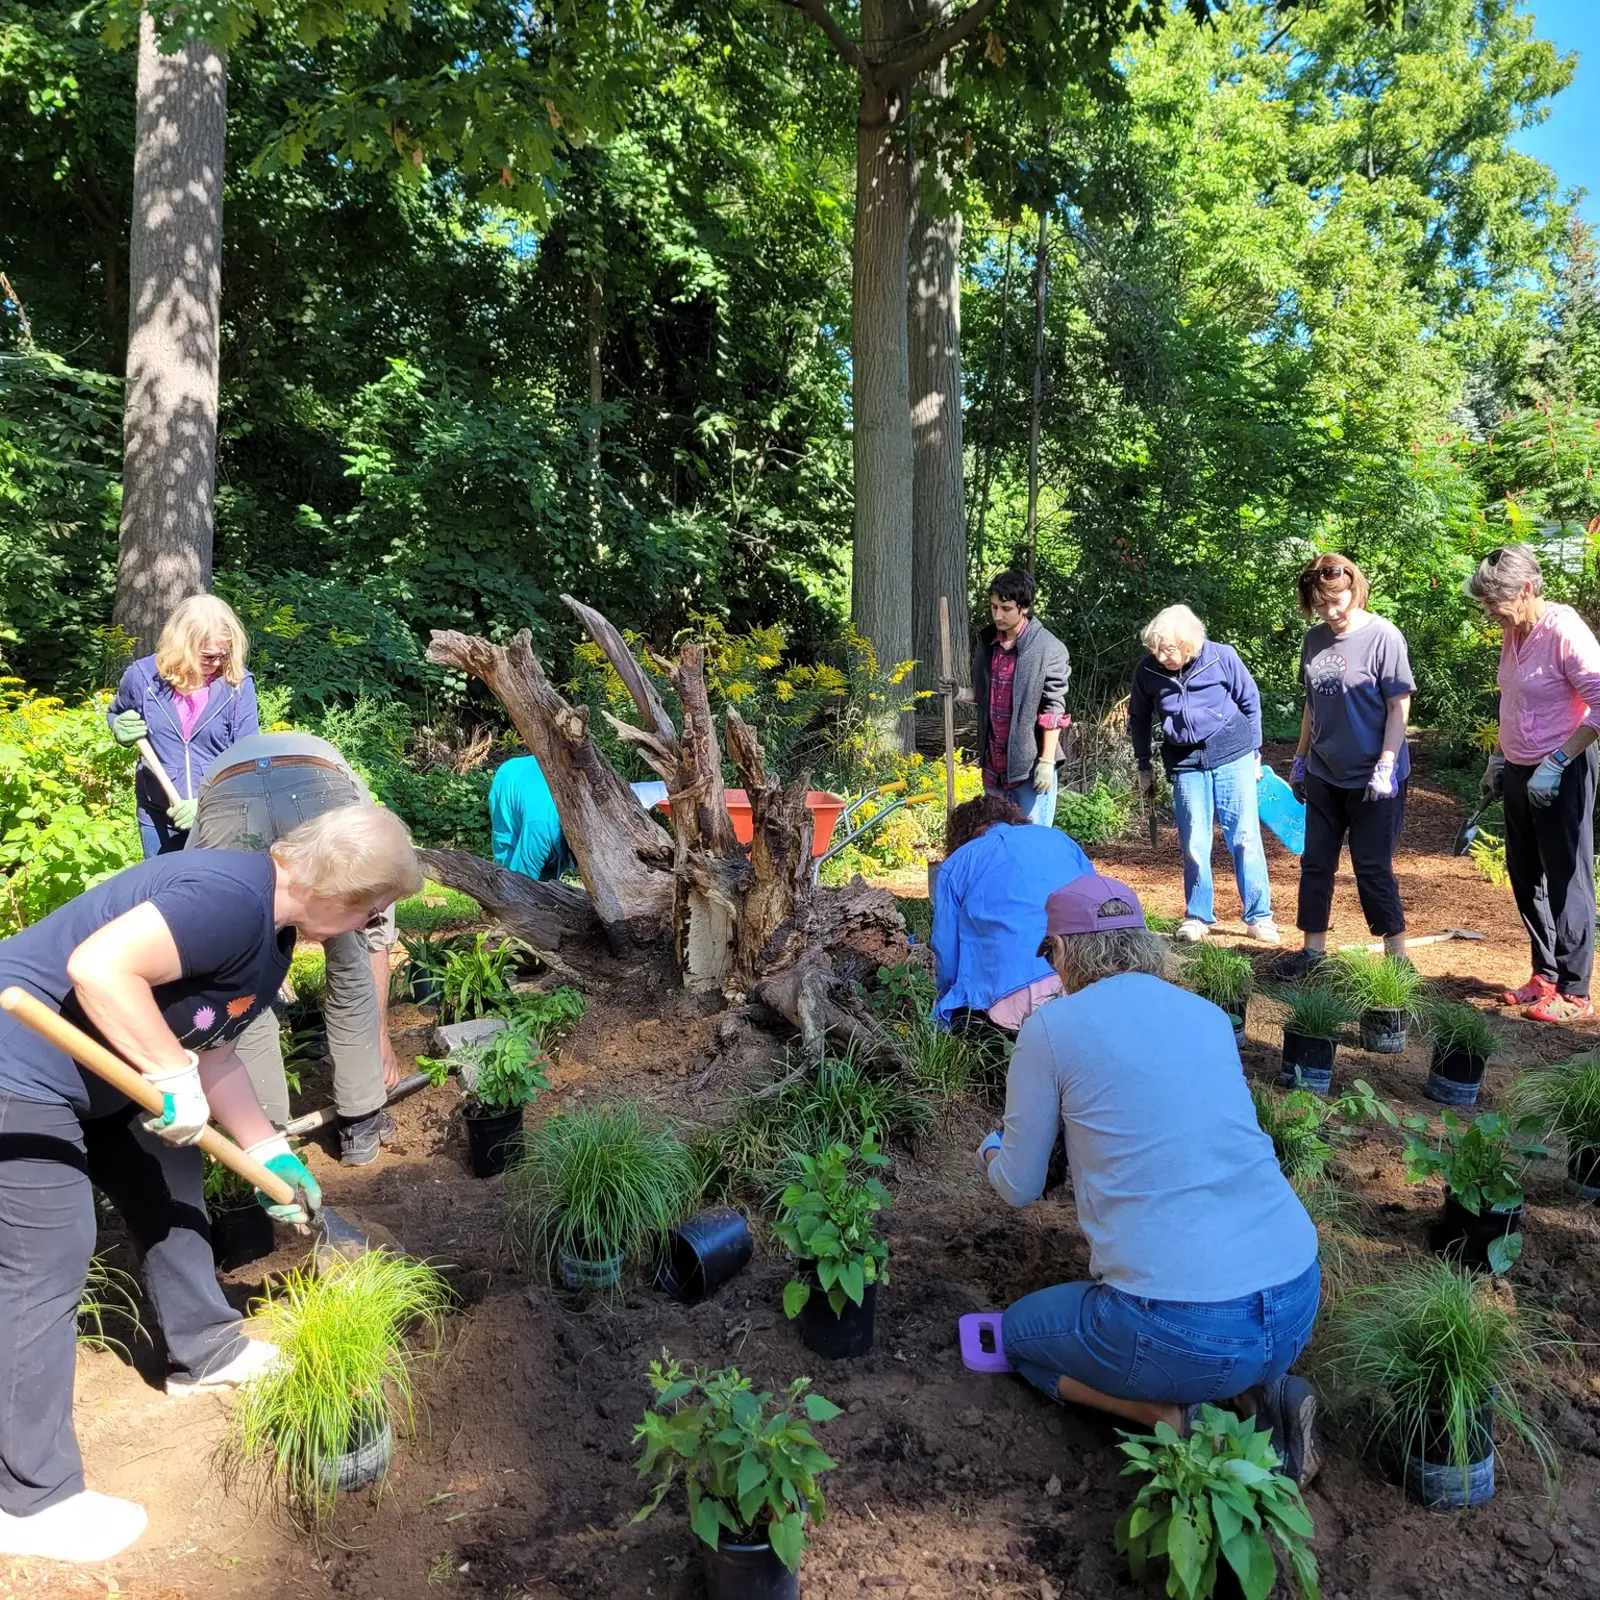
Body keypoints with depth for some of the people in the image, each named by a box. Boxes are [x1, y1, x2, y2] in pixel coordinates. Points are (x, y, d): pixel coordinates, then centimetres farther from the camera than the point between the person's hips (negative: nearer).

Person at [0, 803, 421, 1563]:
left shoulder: (269, 936, 5)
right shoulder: (232, 897, -28)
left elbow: (211, 1051, 12)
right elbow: (97, 967, -36)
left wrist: (270, 1155, 10)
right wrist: (175, 1080, -27)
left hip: (95, 1077, 10)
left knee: (169, 1185, 19)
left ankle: (205, 1350, 39)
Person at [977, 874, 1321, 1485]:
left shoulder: (1051, 1027, -5)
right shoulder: (1209, 1016, 11)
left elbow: (1019, 1188, 6)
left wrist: (989, 1152, 29)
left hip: (1181, 1333, -6)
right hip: (1298, 1305, 6)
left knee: (1019, 1331, 24)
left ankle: (1172, 1416, 2)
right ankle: (1258, 1393, 12)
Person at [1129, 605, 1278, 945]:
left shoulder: (1222, 656, -11)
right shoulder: (1147, 669, -7)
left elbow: (1250, 701, 4)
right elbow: (1138, 719, 8)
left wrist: (1254, 752, 7)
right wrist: (1144, 767, 10)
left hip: (1232, 756, -1)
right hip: (1185, 764, 1)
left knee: (1245, 837, 1)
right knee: (1194, 844, 4)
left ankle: (1259, 917, 10)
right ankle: (1197, 916, 18)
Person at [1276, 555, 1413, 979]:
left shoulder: (1383, 637, -13)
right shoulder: (1315, 639, 4)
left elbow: (1399, 708, -13)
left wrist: (1385, 768, -18)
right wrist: (1301, 759, 15)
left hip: (1371, 780, -6)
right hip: (1324, 776, 6)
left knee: (1373, 868, 2)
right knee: (1315, 864, 10)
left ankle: (1396, 955, 16)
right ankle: (1313, 948, 22)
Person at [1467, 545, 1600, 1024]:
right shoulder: (1512, 632, 7)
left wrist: (1555, 763, -22)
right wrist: (1499, 757, 16)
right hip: (1519, 773, 8)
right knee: (1526, 876, 14)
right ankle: (1544, 975, 27)